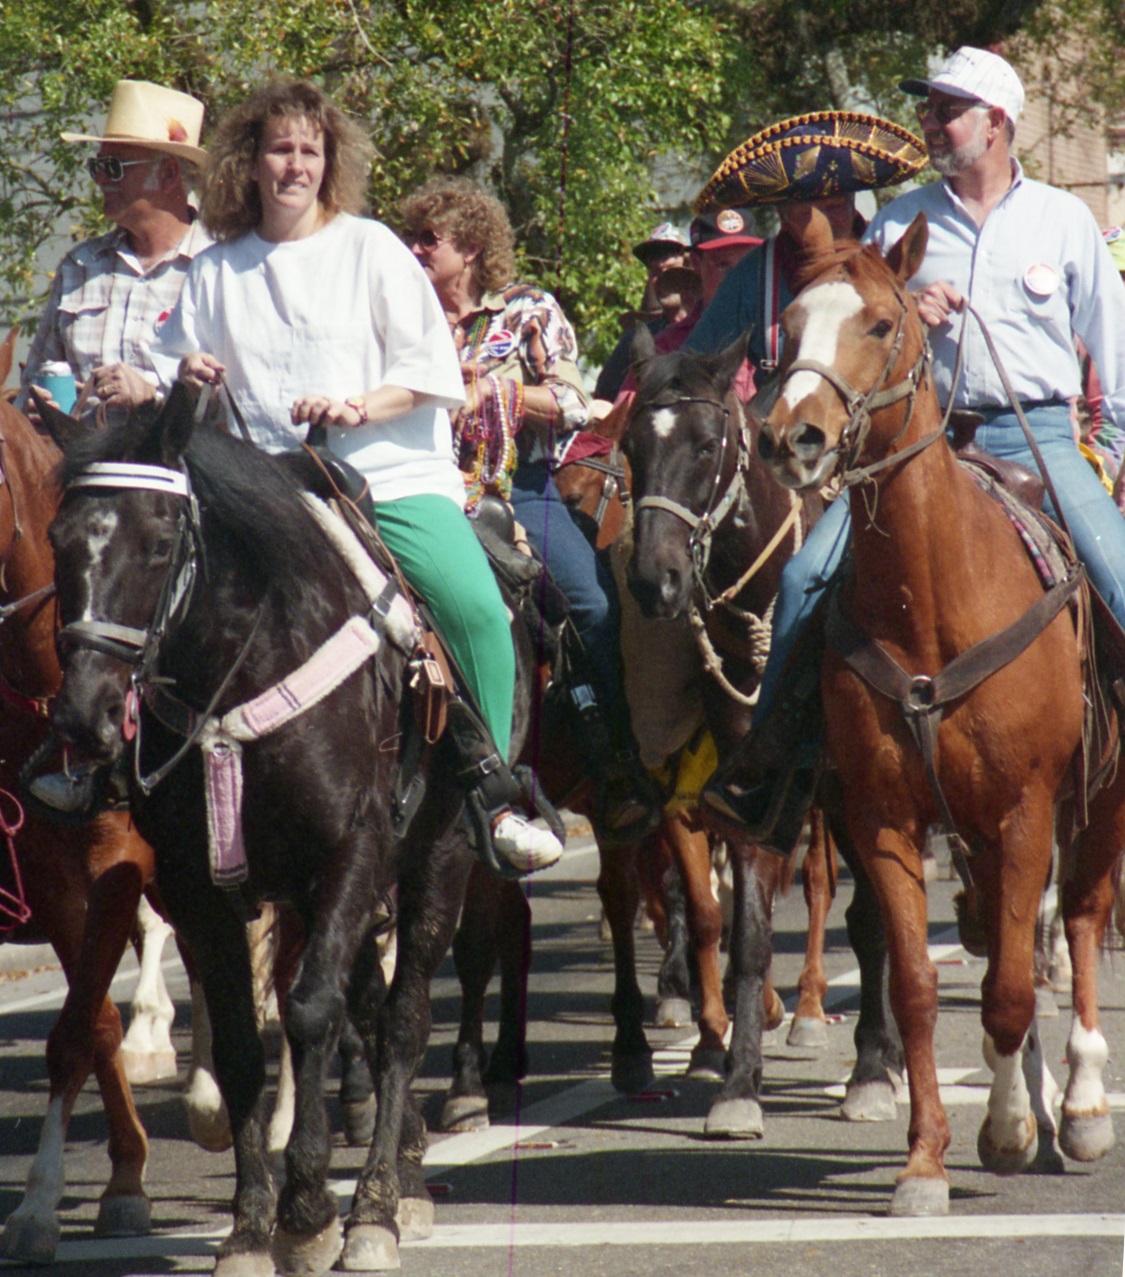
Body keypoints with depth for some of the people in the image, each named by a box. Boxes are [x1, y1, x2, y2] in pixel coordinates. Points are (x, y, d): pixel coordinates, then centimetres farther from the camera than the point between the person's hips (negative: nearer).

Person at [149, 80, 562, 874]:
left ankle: (494, 791, -10)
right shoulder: (217, 271, 15)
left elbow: (432, 367, 2)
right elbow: (171, 369, 21)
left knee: (476, 606, -23)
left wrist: (360, 406, -15)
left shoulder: (370, 248, 7)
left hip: (392, 476, -3)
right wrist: (185, 377, -3)